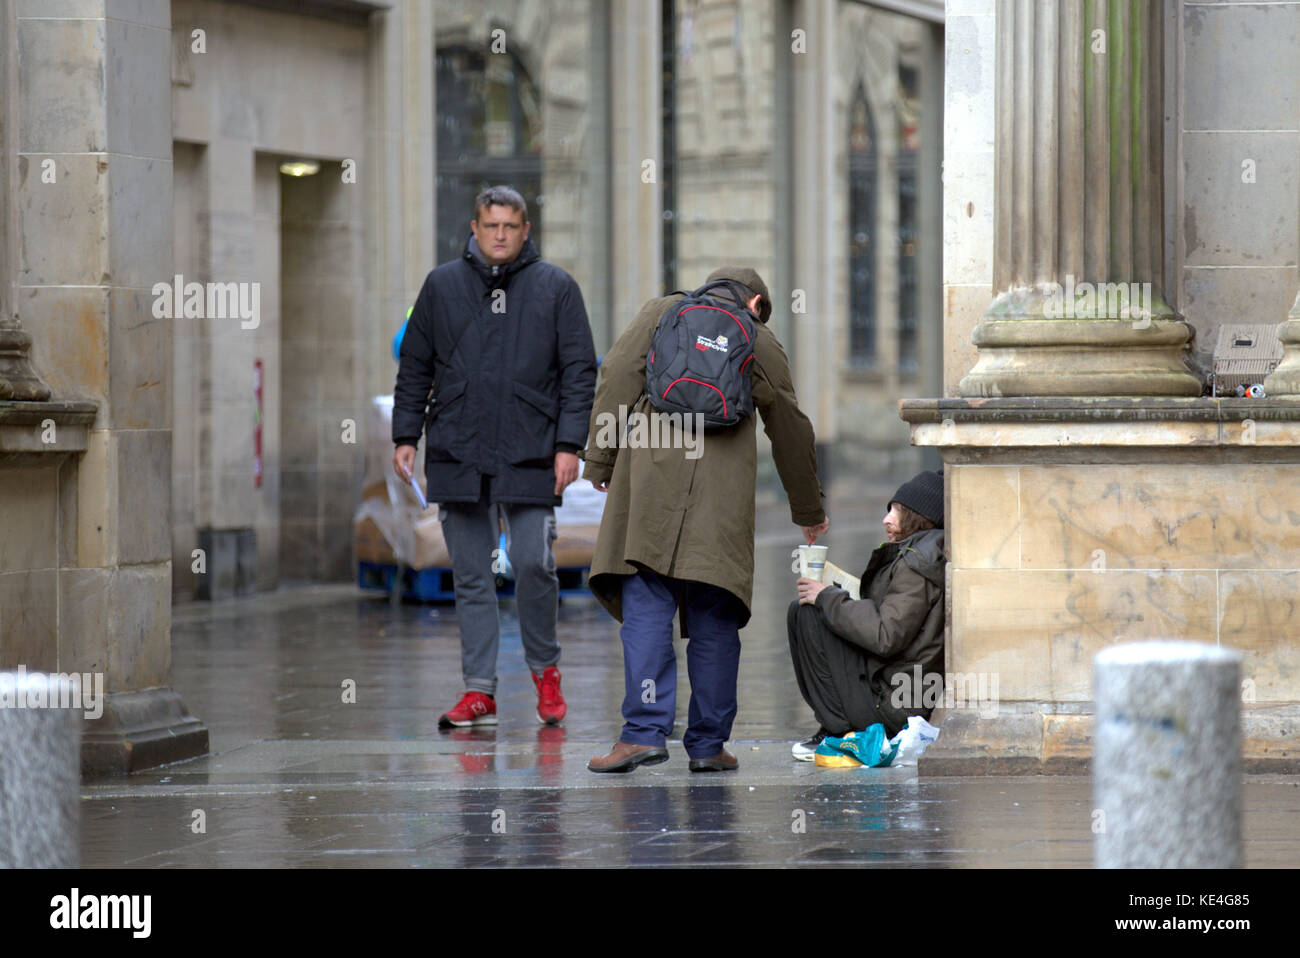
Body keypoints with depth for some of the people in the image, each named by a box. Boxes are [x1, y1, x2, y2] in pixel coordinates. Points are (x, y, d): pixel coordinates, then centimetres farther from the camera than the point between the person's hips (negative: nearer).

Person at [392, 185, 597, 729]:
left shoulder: (555, 288, 4)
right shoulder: (442, 286, 9)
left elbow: (579, 371, 3)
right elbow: (414, 369, 14)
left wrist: (569, 444, -5)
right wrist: (405, 435, 6)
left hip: (530, 457, -2)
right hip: (457, 455, 2)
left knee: (534, 565, -7)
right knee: (471, 577, 4)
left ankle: (544, 670, 15)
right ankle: (479, 690, 8)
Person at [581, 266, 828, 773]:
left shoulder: (661, 313, 15)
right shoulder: (760, 341, 17)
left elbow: (617, 379, 3)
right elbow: (791, 431, 22)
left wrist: (600, 460, 4)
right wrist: (809, 511, 33)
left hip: (651, 487, -1)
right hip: (723, 502, 1)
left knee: (645, 610, -3)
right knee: (714, 624, 6)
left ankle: (645, 731, -13)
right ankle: (708, 744, 6)